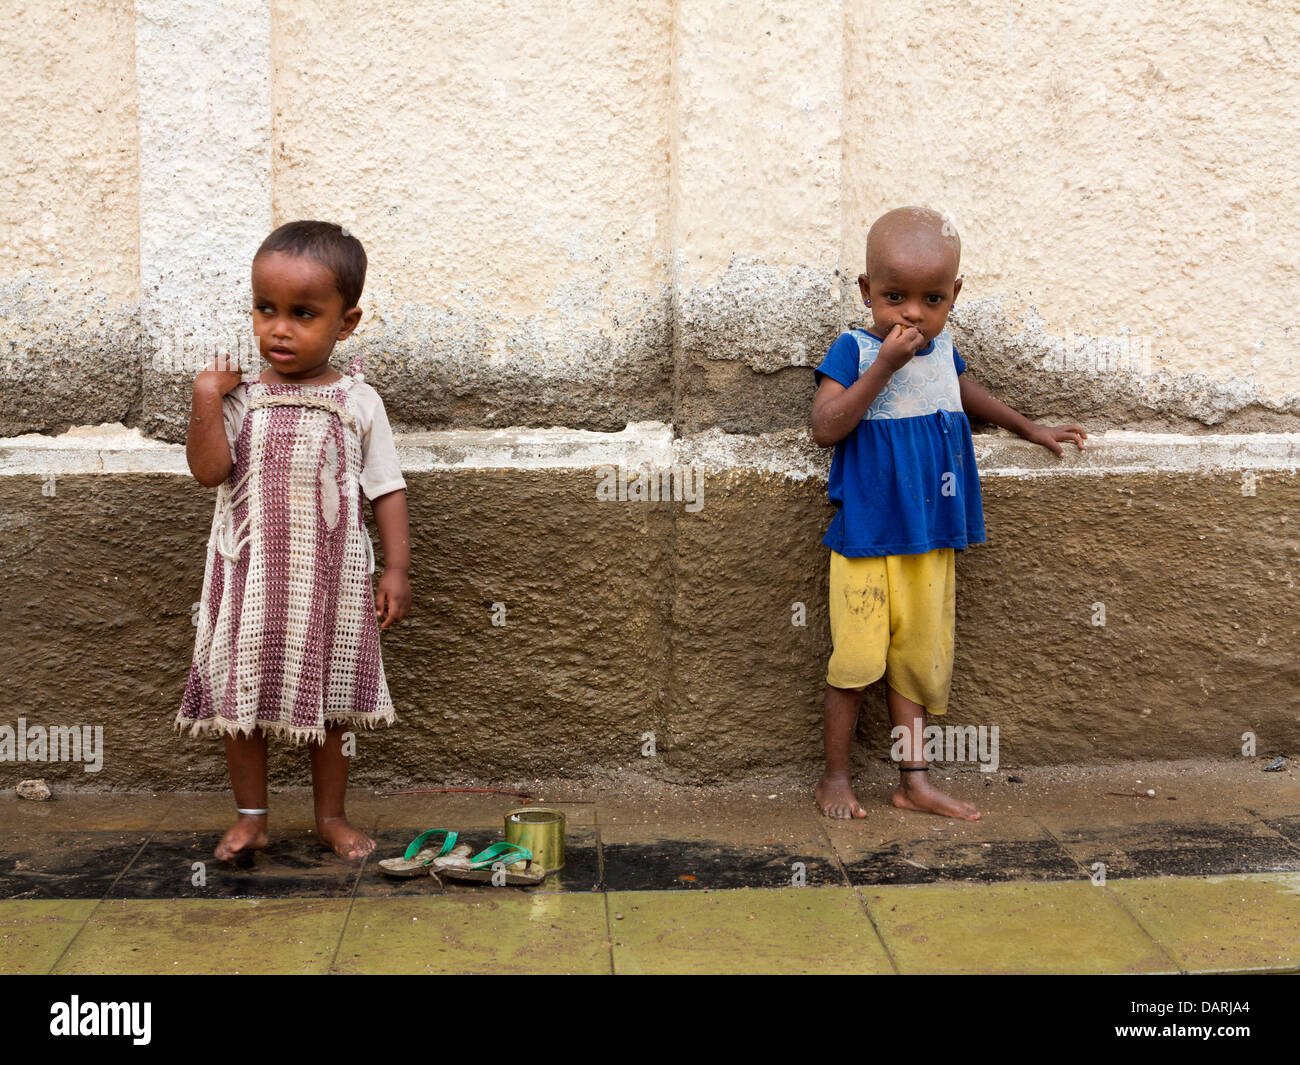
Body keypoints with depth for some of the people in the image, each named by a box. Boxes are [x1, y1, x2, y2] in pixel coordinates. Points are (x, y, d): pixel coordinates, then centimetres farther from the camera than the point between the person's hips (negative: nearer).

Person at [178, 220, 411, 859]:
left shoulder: (357, 402, -2)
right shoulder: (240, 395, 0)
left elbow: (387, 490, 1)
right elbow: (208, 470, -11)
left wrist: (396, 568, -4)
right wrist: (206, 395, -16)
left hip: (331, 580, -1)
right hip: (249, 577, 1)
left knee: (329, 699, 11)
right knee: (241, 694, 8)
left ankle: (331, 814, 27)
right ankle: (250, 817, 25)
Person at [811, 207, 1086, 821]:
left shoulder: (942, 351, 7)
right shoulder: (853, 351, -10)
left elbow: (966, 395, 29)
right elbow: (825, 428, -23)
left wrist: (1030, 429, 36)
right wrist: (884, 367, -26)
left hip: (929, 541, 5)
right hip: (866, 539, -5)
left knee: (917, 659, 10)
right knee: (857, 659, 0)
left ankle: (913, 781, 20)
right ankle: (835, 777, 16)